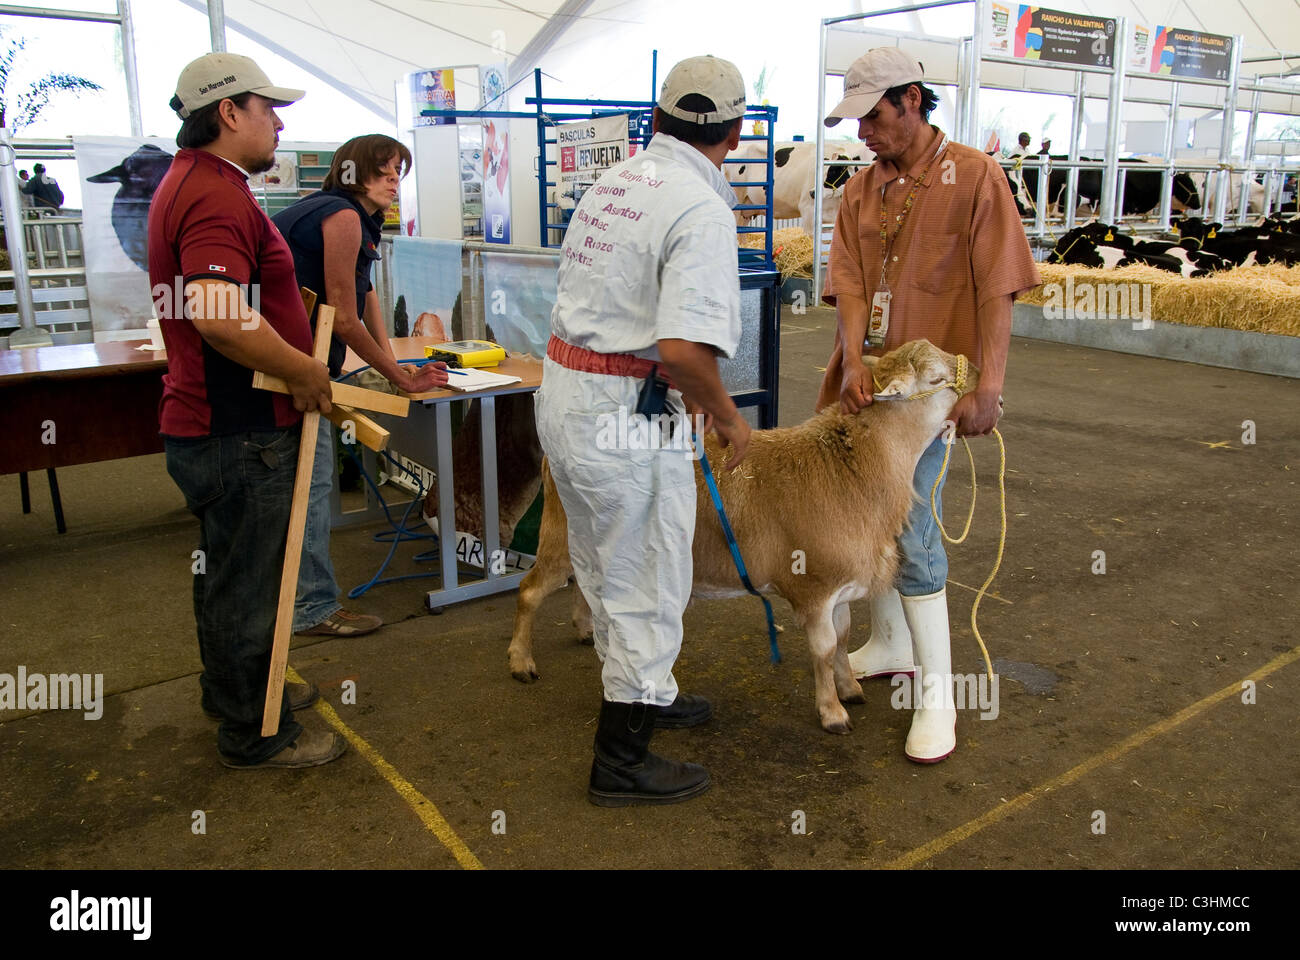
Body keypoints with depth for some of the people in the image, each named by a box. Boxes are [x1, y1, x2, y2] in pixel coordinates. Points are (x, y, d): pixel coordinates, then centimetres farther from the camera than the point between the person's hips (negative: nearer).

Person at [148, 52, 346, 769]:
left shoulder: (189, 182, 16)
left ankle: (233, 688, 42)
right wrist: (304, 371, -22)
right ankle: (253, 734, 19)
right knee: (246, 583, 3)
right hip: (240, 435, -11)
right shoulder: (218, 194, -20)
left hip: (207, 421, 11)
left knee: (225, 570, 23)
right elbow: (220, 315, -35)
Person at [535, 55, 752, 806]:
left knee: (607, 565, 22)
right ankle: (622, 761, 19)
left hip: (565, 387, 9)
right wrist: (728, 417, -11)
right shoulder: (702, 210, -17)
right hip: (625, 413, -9)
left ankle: (640, 693, 44)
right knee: (647, 582, 5)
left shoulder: (616, 181, 10)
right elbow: (685, 347, -29)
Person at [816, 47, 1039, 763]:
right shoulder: (860, 191, 11)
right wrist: (853, 361, -16)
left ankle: (936, 695, 3)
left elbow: (996, 291, -10)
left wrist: (987, 387, -18)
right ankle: (889, 644, 34)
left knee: (908, 524, -9)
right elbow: (849, 283, 0)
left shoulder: (973, 177, -5)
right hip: (865, 380, 6)